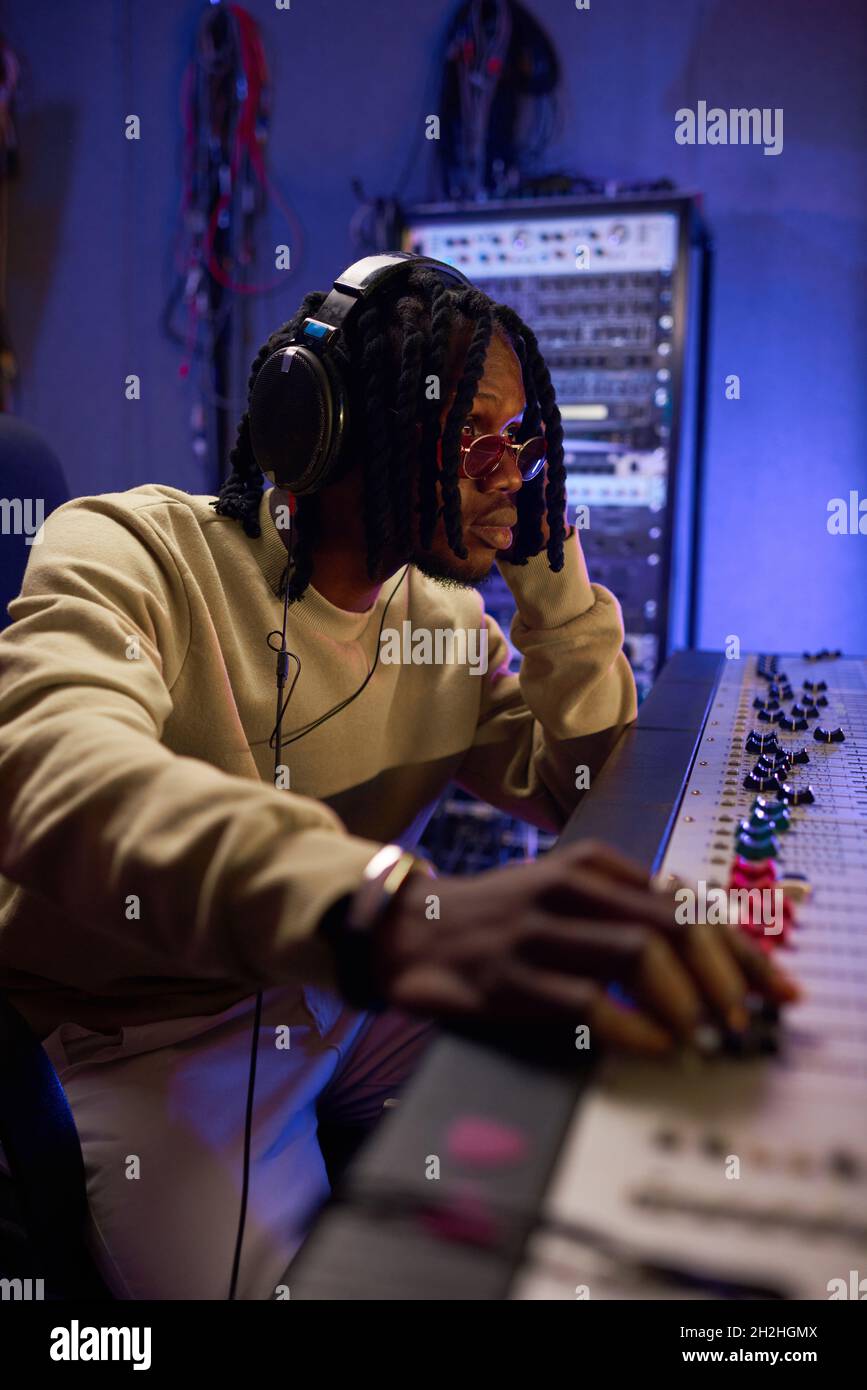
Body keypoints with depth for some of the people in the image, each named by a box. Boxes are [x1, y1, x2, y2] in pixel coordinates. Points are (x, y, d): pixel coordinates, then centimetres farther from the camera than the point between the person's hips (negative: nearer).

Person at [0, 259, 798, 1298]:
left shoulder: (451, 624, 3)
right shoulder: (131, 551, -17)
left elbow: (586, 788, 1)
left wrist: (547, 566, -8)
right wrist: (382, 907, -58)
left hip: (348, 990, 6)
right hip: (139, 1027, -5)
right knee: (271, 1267, -26)